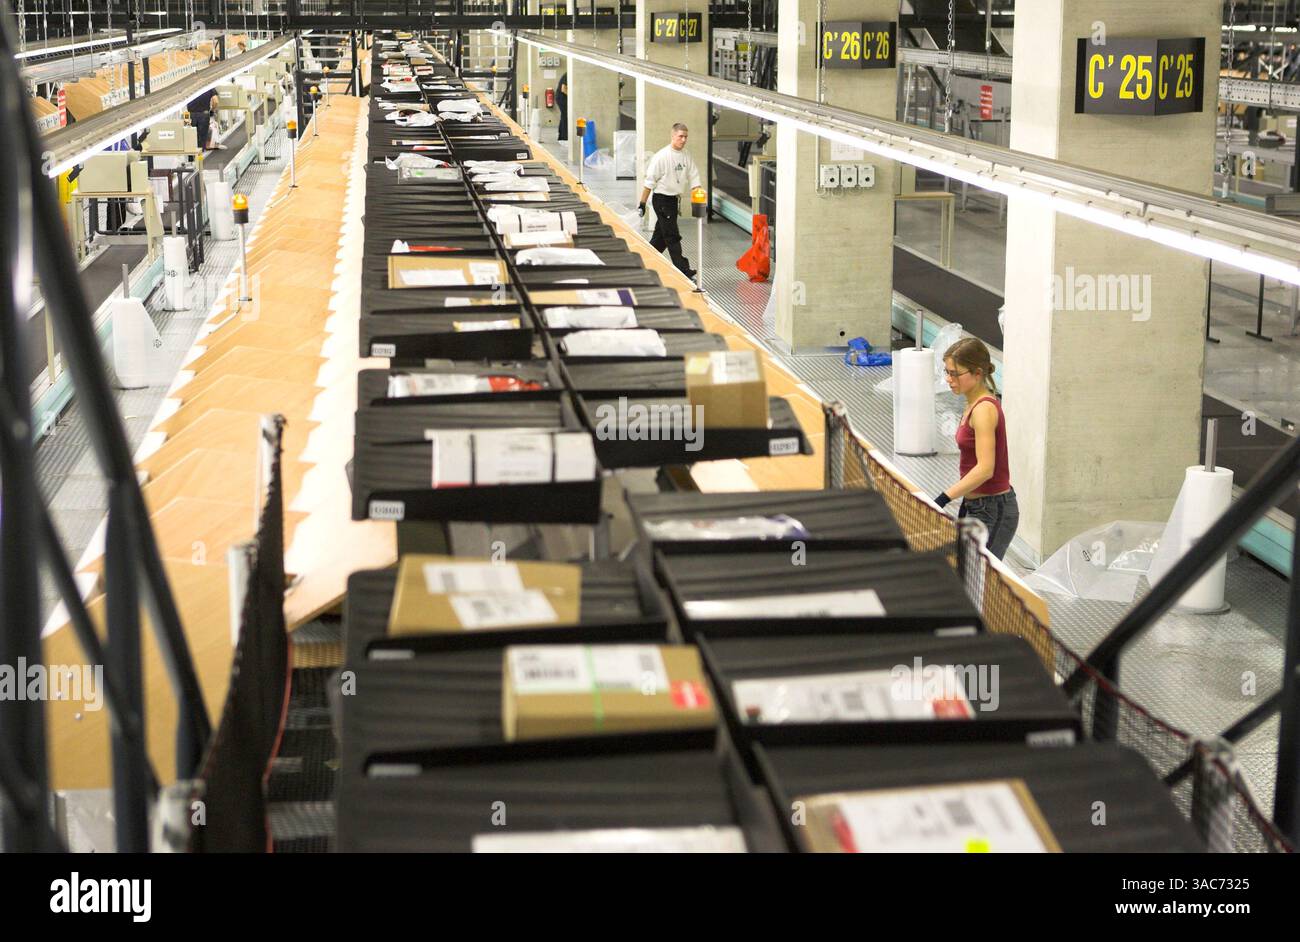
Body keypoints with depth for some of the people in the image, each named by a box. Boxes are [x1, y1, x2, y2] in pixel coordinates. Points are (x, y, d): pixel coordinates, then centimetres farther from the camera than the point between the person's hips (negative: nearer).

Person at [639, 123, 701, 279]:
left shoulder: (686, 156, 6)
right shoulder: (662, 156, -14)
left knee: (660, 236, 14)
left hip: (674, 199, 7)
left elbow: (694, 178, 7)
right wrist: (642, 203, -12)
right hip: (661, 198, -7)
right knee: (672, 236, -8)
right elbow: (650, 181, -11)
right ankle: (683, 269, -9)